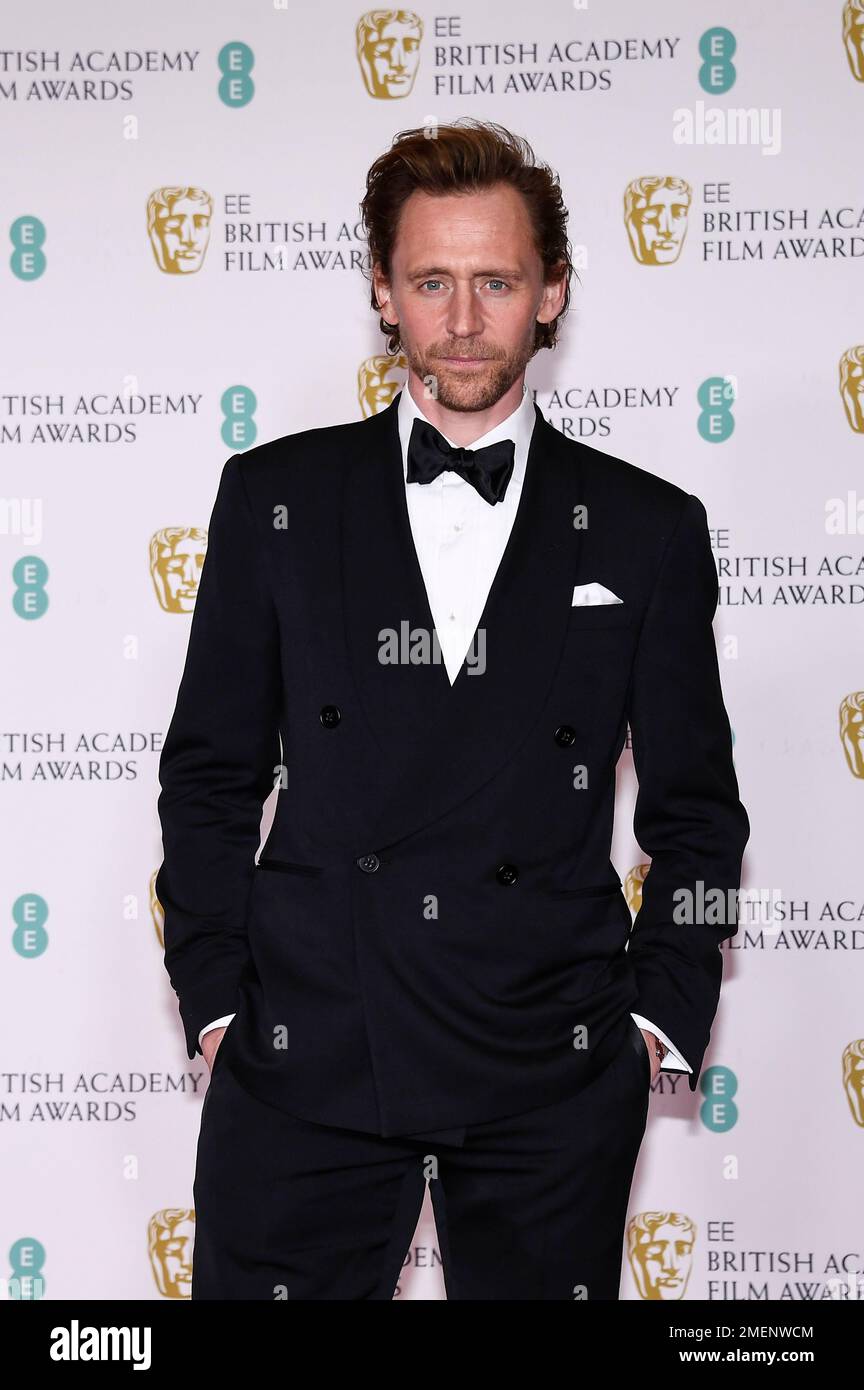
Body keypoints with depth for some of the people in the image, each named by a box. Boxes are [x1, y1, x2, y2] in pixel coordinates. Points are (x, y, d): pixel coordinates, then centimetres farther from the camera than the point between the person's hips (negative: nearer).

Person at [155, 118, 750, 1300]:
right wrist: (216, 1000, 2)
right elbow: (210, 773, 8)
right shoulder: (275, 496, 5)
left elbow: (693, 811, 9)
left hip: (553, 1085, 0)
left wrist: (664, 1016, 1)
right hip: (304, 1064, 0)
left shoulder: (648, 529, 5)